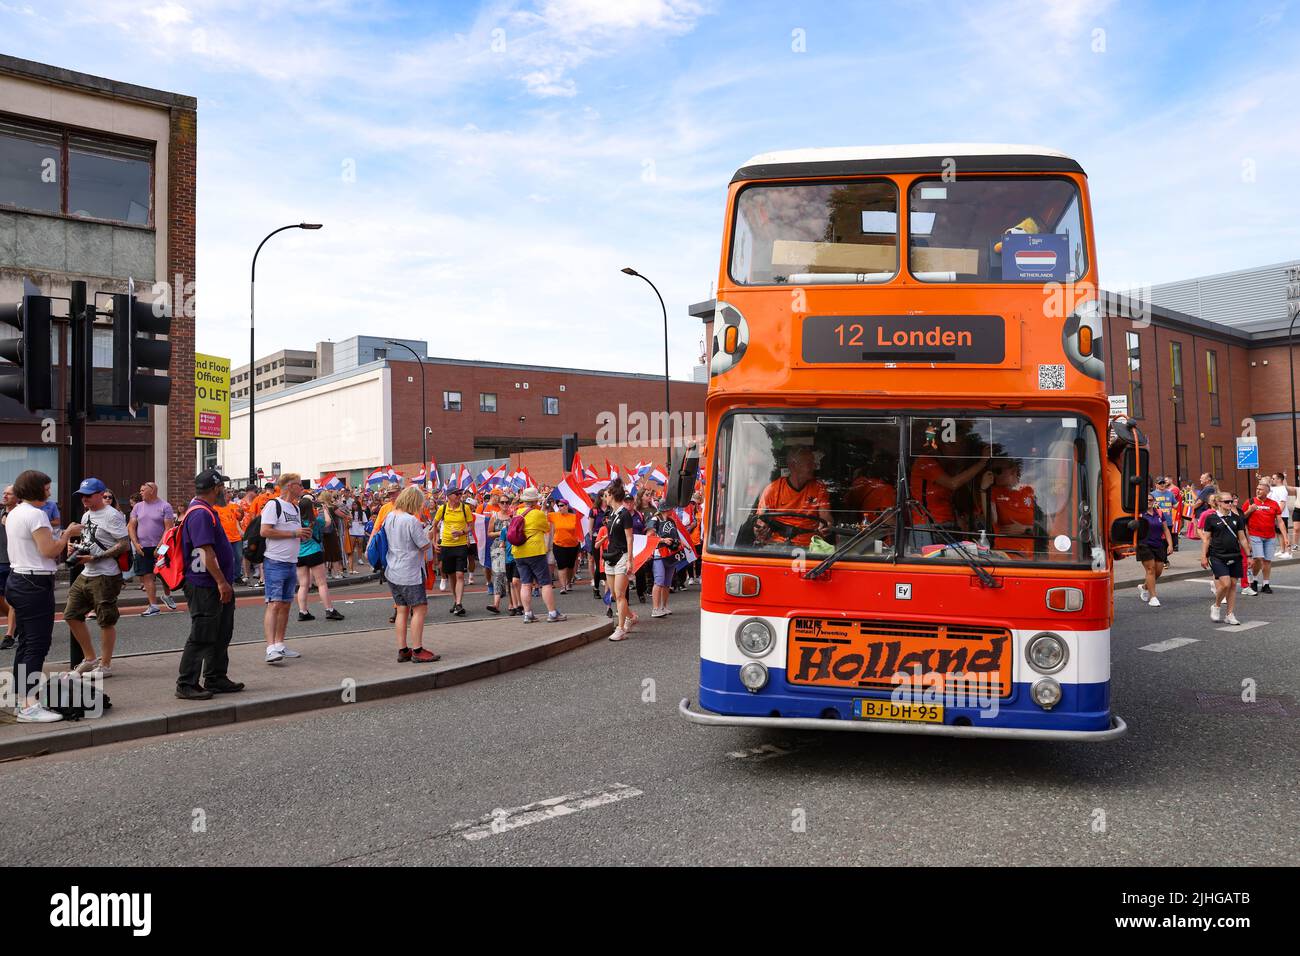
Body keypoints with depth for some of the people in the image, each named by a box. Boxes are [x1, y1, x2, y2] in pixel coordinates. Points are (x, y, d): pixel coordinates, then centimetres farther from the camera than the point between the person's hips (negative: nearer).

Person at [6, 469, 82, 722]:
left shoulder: (14, 513, 15)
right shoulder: (35, 514, -16)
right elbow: (49, 551, -20)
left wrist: (63, 537, 13)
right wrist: (68, 533, -6)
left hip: (17, 579, 10)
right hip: (35, 584, -10)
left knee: (26, 642, 17)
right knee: (37, 644, -10)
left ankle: (20, 696, 24)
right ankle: (28, 707, -13)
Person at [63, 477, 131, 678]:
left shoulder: (112, 516, -13)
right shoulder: (86, 515, 15)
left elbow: (125, 546, -19)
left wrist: (95, 557, -21)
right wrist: (76, 547, 4)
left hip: (105, 576, -10)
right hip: (86, 574, 10)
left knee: (106, 621, -1)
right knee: (71, 615, 12)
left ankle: (105, 665, 11)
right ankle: (90, 658, 25)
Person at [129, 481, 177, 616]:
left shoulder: (165, 506, -4)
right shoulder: (138, 506, 10)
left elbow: (169, 528, -9)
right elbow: (131, 526, 9)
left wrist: (160, 546, -16)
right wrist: (136, 544, -4)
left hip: (160, 547, -3)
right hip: (142, 548, 4)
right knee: (147, 576, -1)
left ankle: (167, 596, 30)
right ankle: (153, 606, 1)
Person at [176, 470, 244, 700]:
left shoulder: (208, 511, 17)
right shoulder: (200, 514, -18)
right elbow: (206, 552, -23)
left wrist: (225, 582, 23)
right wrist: (222, 582, -23)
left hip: (217, 586, 11)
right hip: (204, 587, -11)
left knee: (221, 635, 15)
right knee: (201, 637, -4)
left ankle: (216, 679, 24)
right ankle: (186, 685, 3)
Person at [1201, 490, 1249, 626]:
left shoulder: (1237, 518, 8)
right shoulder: (1211, 518, -2)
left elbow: (1242, 538, 13)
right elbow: (1206, 539, 0)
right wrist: (1204, 556, -2)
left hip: (1234, 556, 4)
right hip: (1218, 556, -4)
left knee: (1233, 584, 5)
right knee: (1225, 583, -14)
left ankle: (1230, 615, 14)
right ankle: (1215, 606, 11)